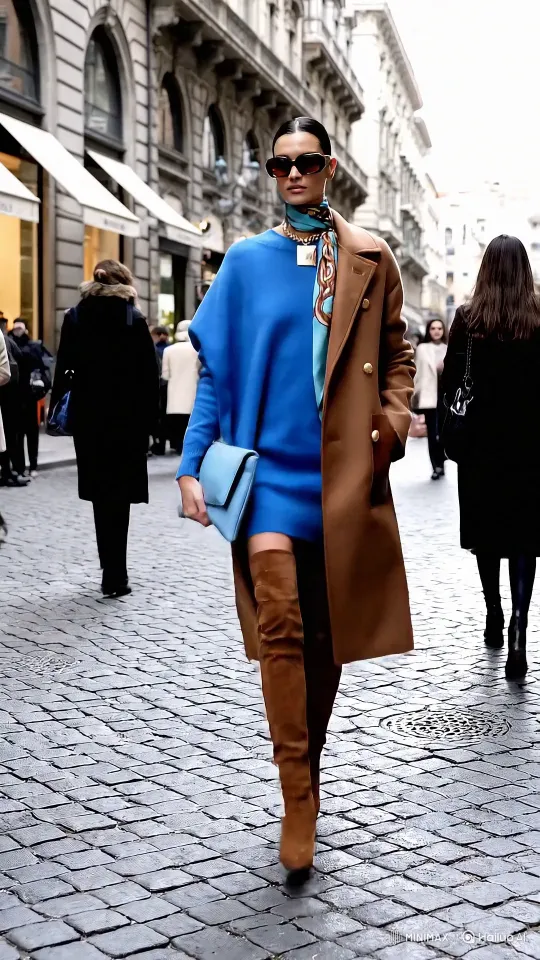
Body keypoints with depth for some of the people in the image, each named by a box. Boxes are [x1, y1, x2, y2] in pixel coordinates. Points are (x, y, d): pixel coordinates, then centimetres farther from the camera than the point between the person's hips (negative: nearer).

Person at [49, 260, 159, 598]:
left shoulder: (75, 318, 2)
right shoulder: (134, 320, -4)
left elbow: (64, 368, -2)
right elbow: (150, 375, -7)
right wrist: (149, 417, -2)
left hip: (88, 417, 2)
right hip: (127, 417, -2)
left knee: (102, 494, 12)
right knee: (119, 495, 5)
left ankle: (112, 573, 15)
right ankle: (115, 576, 0)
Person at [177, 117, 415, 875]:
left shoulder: (370, 258, 7)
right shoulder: (248, 260, 5)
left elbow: (396, 354, 14)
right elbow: (214, 366, 4)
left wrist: (392, 421, -4)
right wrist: (193, 465, -2)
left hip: (344, 471, 2)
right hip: (267, 460, -1)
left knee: (326, 631, 10)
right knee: (280, 620, -16)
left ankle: (309, 769, 31)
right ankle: (299, 798, -6)